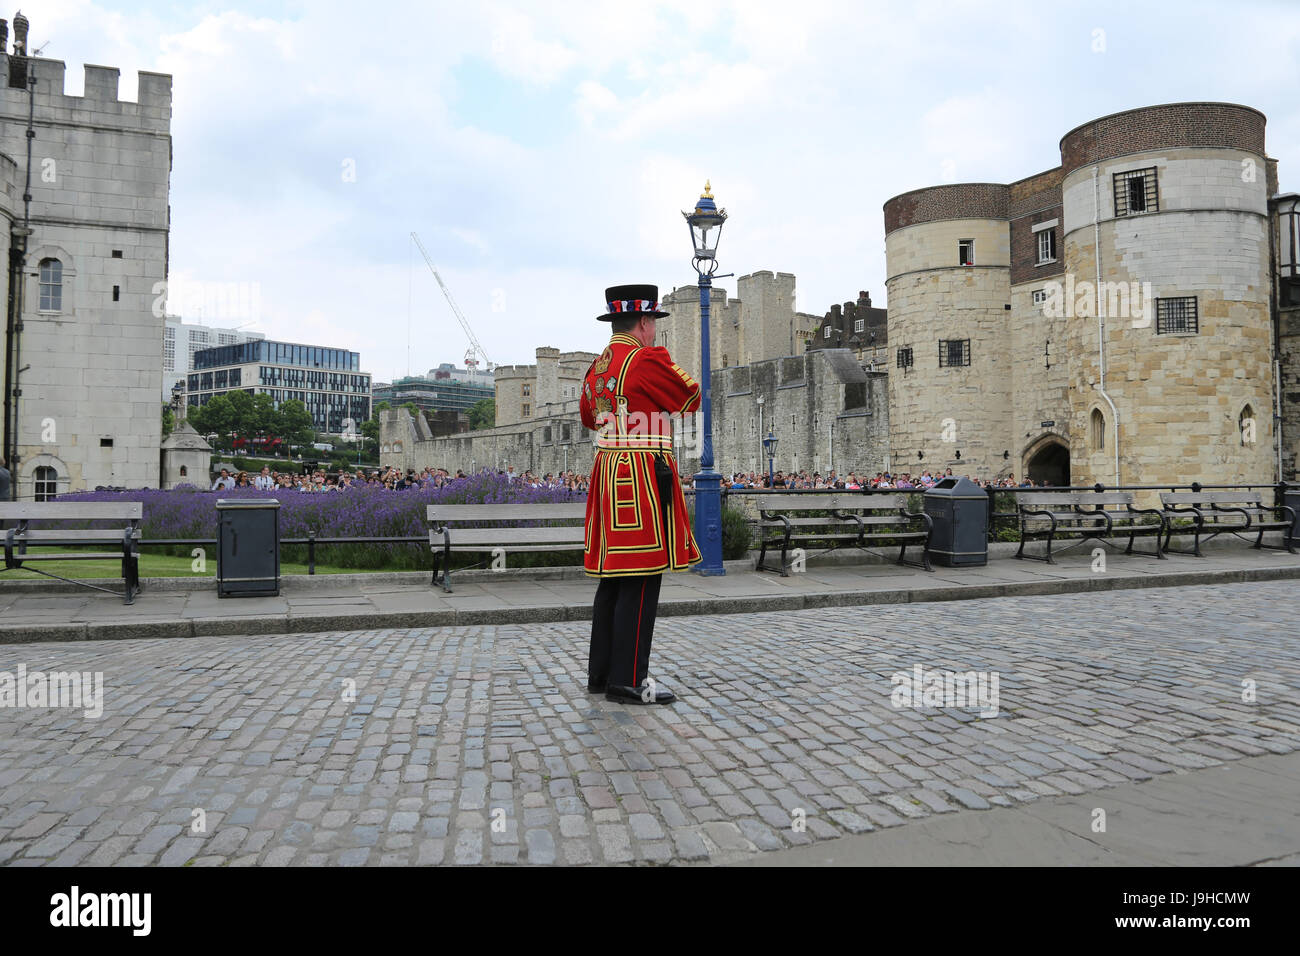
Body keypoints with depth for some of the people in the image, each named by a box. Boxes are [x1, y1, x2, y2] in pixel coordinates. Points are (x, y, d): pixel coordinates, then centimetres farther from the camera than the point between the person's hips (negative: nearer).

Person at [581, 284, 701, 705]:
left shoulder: (597, 366, 14)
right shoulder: (649, 360, -13)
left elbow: (588, 416, 29)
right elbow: (691, 400, 0)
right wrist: (667, 367, 15)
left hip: (607, 471, 9)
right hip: (644, 478, -9)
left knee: (613, 578, 14)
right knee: (641, 581, -5)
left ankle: (601, 672, 22)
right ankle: (628, 681, 0)